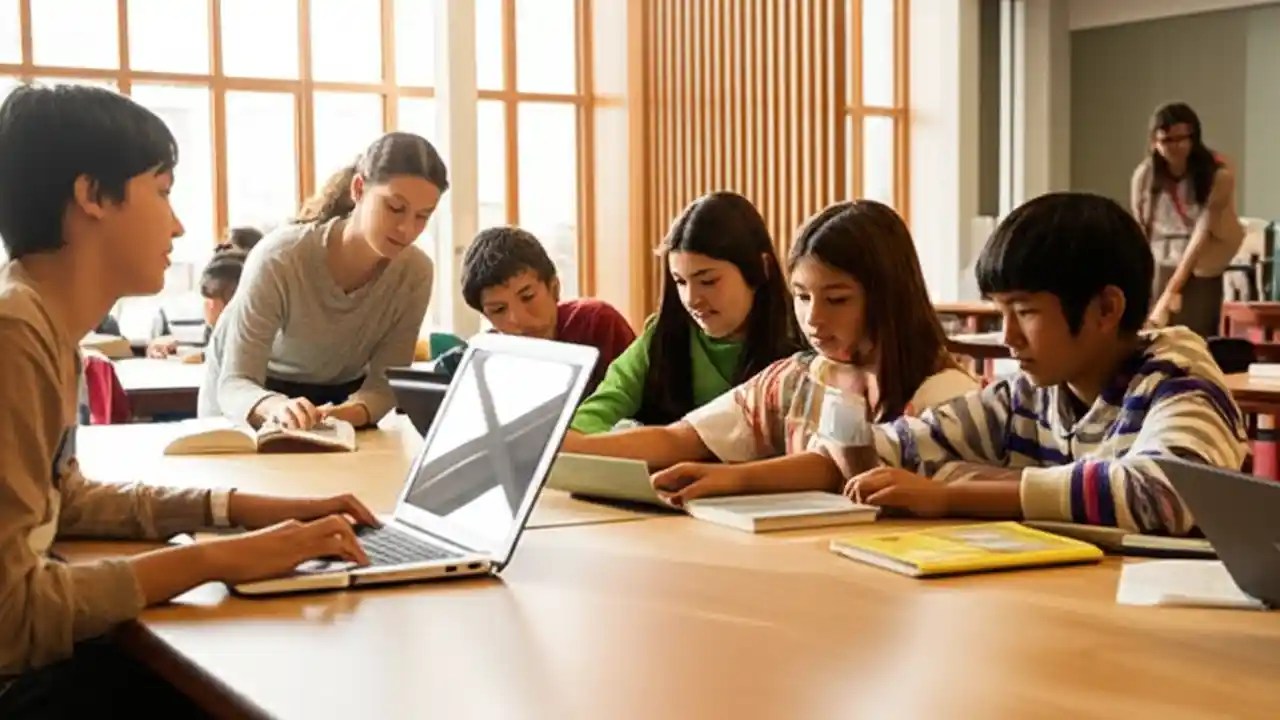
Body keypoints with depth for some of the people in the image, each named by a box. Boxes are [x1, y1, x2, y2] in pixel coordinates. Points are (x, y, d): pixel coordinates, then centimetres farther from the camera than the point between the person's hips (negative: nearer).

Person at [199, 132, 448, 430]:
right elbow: (235, 383, -30)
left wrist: (347, 413, -38)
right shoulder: (280, 258, -30)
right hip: (254, 392, -2)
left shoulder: (415, 272, -22)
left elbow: (384, 383, -17)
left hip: (339, 398, 2)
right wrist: (275, 406, -51)